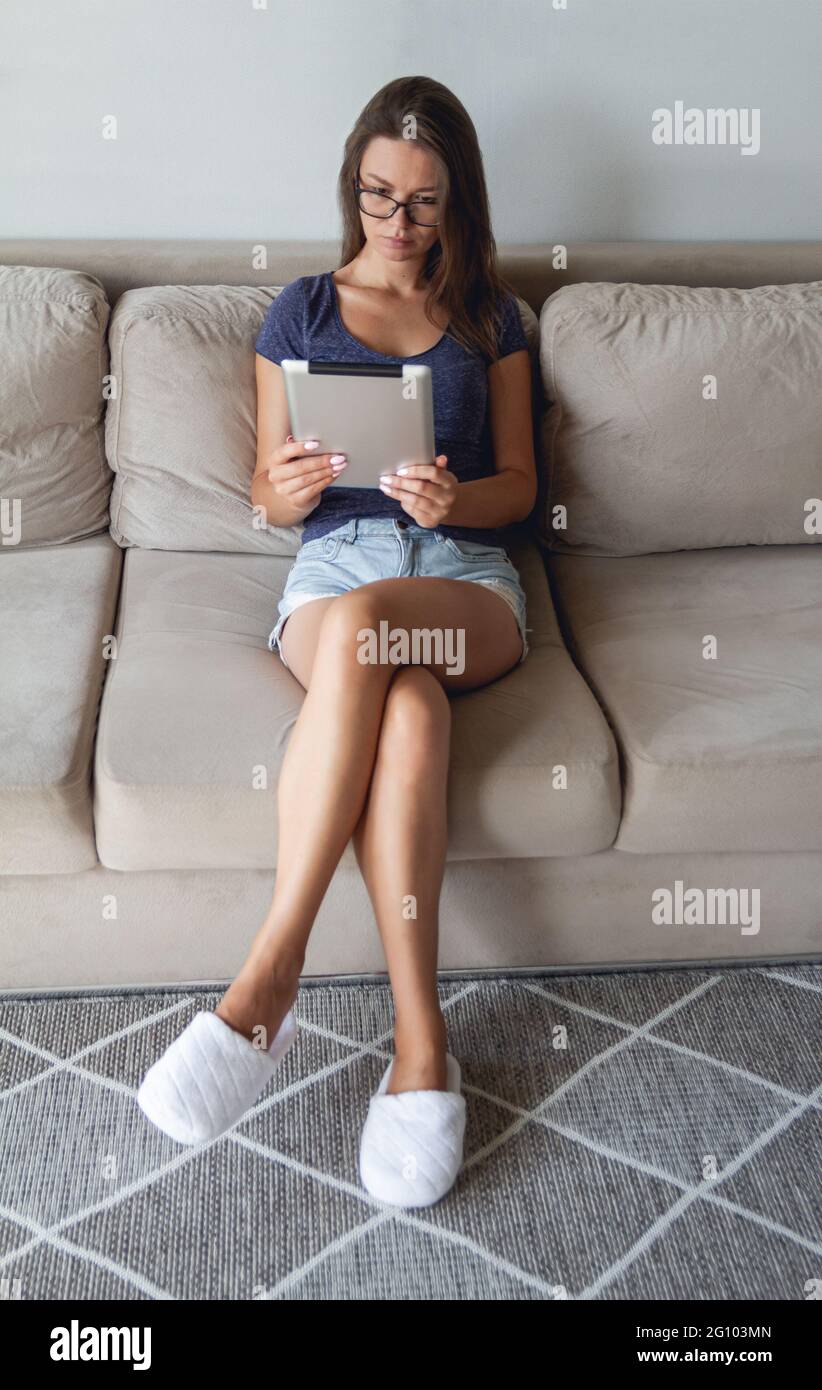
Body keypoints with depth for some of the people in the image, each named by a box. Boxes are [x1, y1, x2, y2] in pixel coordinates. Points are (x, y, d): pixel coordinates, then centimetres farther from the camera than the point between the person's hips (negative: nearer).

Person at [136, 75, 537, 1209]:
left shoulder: (490, 315, 19)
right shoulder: (301, 312, 18)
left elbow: (519, 483, 13)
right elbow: (270, 498, 15)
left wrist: (458, 498, -11)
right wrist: (290, 487, -11)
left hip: (466, 574, 0)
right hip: (332, 560, 0)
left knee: (364, 621, -39)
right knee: (406, 705, -38)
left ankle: (270, 974, -36)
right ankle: (421, 1044, -37)